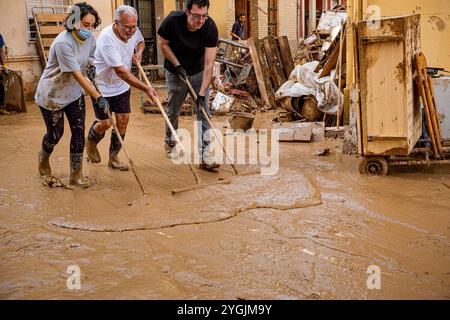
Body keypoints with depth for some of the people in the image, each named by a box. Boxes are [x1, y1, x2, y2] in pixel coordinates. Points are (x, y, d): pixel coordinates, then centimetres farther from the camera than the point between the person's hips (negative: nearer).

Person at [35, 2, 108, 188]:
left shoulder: (90, 39, -7)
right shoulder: (63, 43, -30)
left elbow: (91, 64, 10)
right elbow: (77, 75, -32)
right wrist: (98, 97, -34)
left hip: (74, 93, 6)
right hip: (52, 94, -6)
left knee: (79, 131, -1)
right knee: (55, 134, 7)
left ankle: (76, 175, 10)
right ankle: (44, 157, 42)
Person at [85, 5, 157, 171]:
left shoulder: (133, 31, -10)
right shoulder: (107, 38, -31)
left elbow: (140, 41, 17)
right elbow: (121, 71, -35)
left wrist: (139, 51, -7)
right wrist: (145, 88, -39)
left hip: (122, 86, 6)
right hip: (102, 86, -6)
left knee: (123, 120, 3)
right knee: (105, 123, -1)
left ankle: (113, 157, 20)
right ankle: (91, 143, 34)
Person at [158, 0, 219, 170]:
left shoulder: (210, 27, -26)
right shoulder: (172, 21, -26)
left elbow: (209, 64, -27)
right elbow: (163, 44, -6)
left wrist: (202, 93, -32)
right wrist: (177, 65, -17)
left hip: (199, 73, 0)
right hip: (175, 72, 0)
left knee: (203, 111, -7)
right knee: (173, 111, 11)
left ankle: (204, 155, -6)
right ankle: (169, 142, 37)